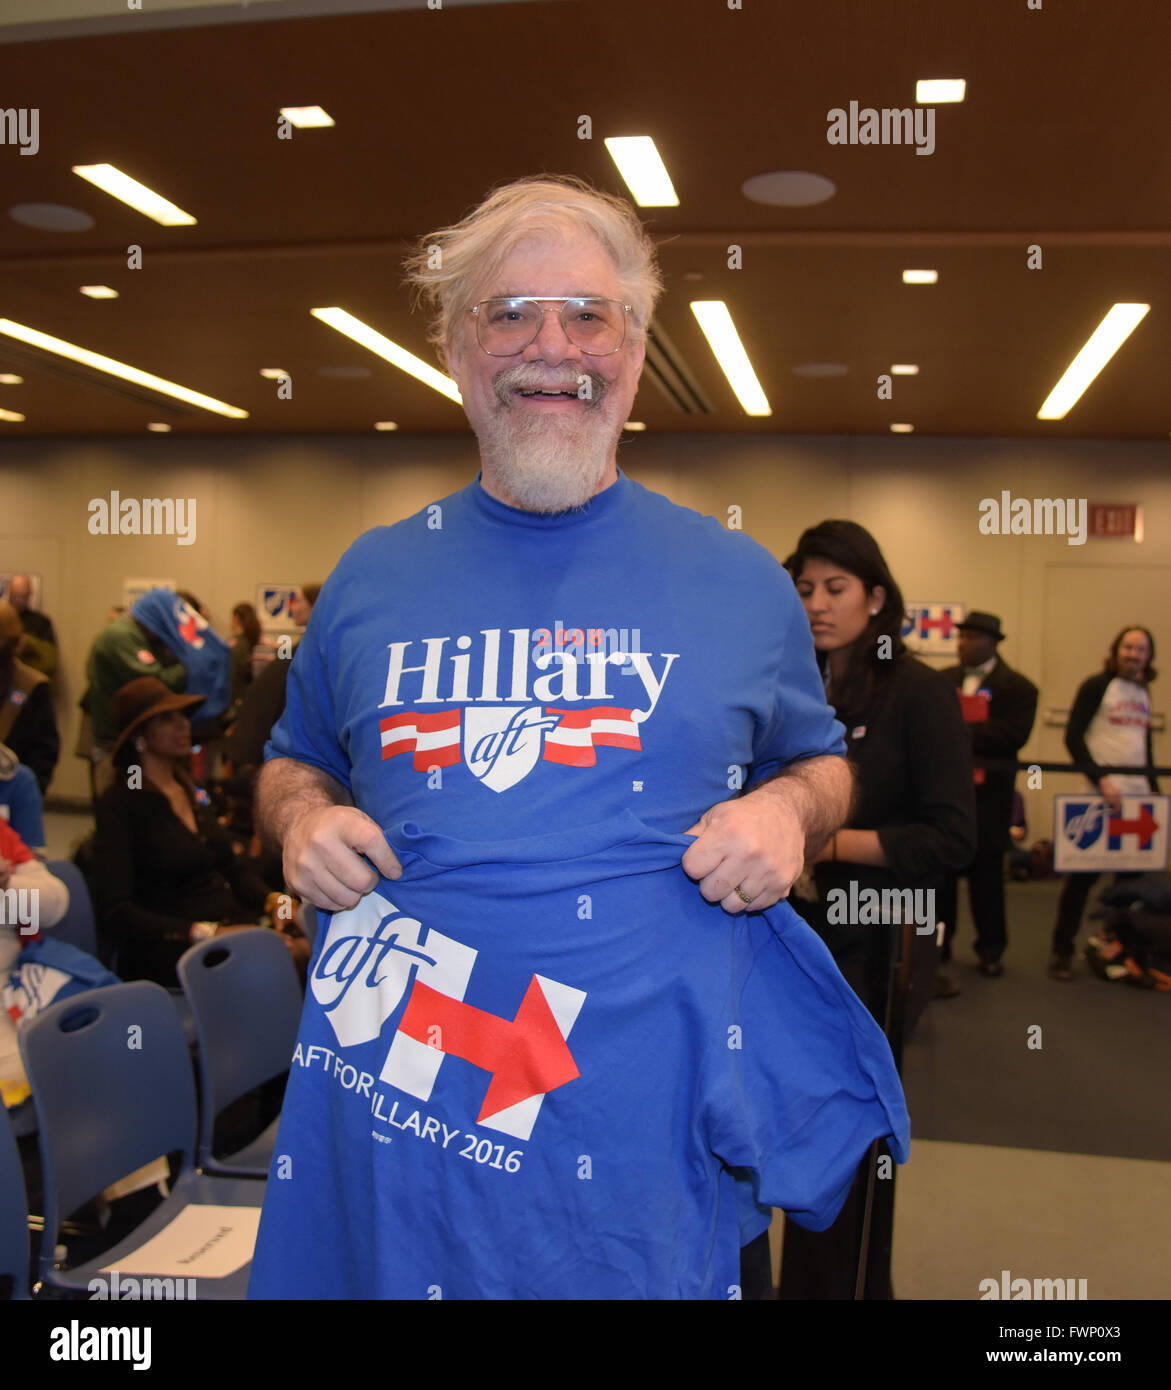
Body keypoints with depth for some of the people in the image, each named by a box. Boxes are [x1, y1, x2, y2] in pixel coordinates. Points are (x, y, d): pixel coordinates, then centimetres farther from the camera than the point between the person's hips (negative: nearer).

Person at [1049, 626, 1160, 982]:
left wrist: (1155, 789, 13)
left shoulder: (1143, 694, 16)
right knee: (1083, 874, -3)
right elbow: (1073, 737, -9)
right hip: (1100, 795, -6)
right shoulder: (1097, 686, -3)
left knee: (1132, 875, 7)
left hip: (1138, 797, 6)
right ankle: (1062, 952, 5)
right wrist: (1101, 780, -17)